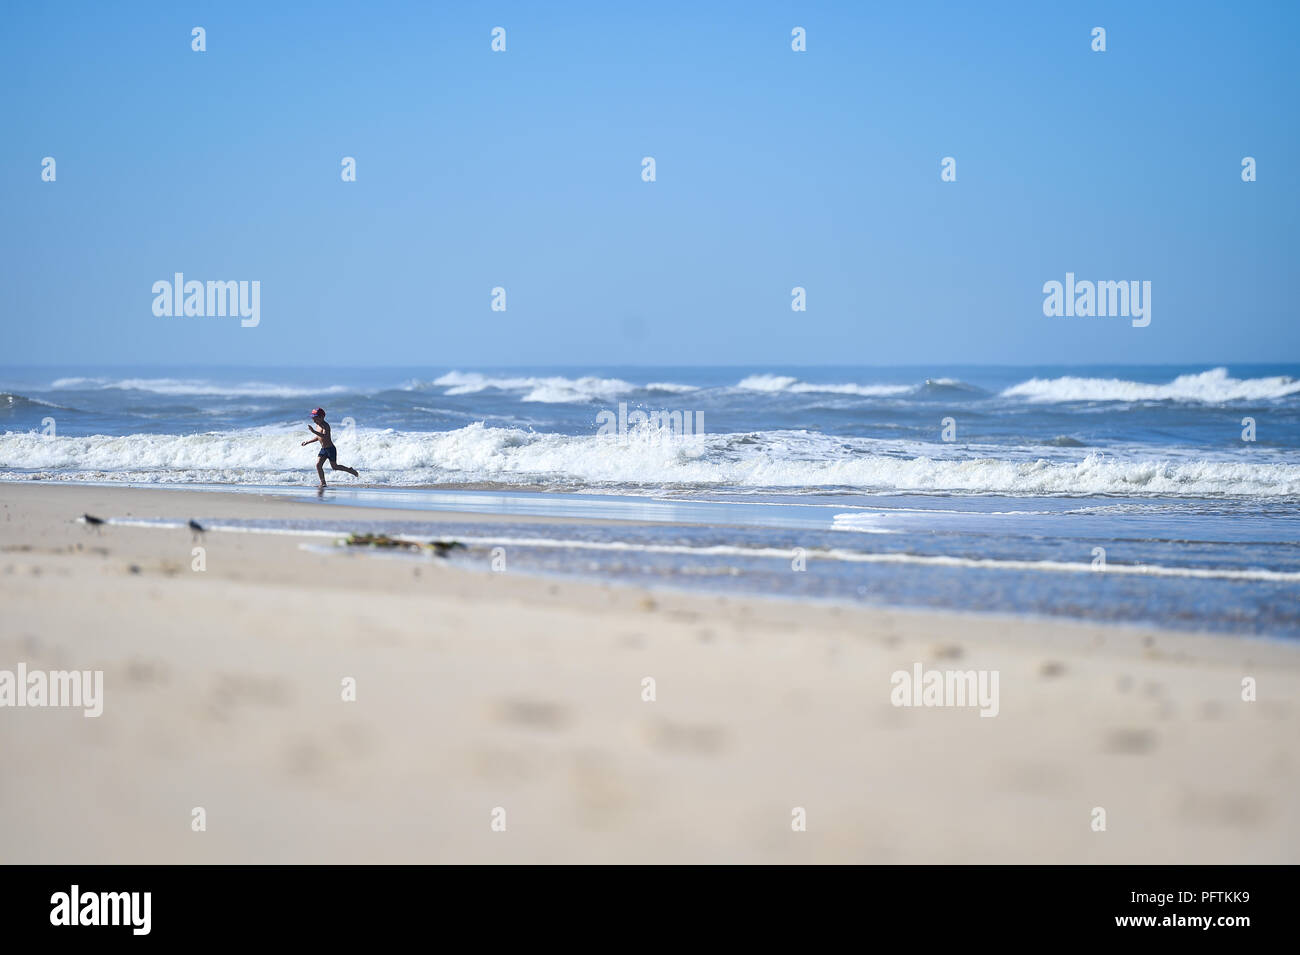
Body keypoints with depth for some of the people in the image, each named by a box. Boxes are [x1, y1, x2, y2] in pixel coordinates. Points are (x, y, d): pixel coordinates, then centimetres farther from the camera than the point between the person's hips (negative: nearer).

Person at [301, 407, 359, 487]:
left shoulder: (325, 426, -20)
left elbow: (325, 436, -37)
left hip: (330, 449, -8)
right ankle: (323, 482, 0)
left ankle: (351, 471, 19)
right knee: (318, 465, -6)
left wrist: (313, 431, -44)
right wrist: (307, 442, 20)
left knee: (334, 467, 0)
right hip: (323, 449, 8)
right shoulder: (318, 425, 9)